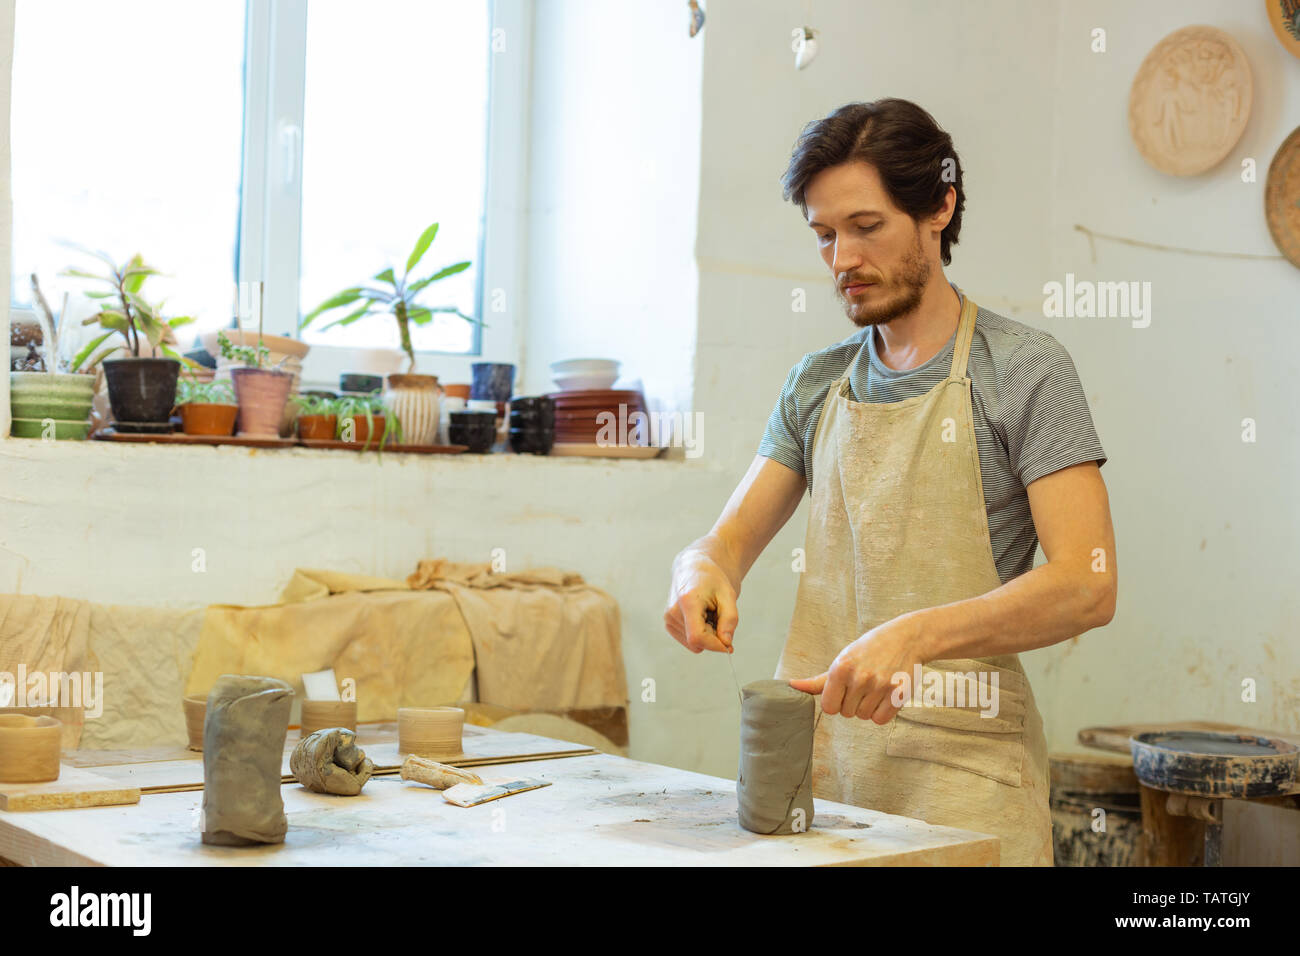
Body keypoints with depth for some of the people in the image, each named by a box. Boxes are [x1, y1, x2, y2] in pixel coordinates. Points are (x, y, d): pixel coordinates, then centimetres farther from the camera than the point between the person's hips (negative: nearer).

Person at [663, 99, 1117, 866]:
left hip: (959, 771, -4)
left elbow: (1087, 585, -13)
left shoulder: (1024, 369, -5)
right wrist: (702, 571, -12)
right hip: (816, 752, 5)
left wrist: (915, 636, -26)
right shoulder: (817, 386, 13)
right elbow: (731, 540, 12)